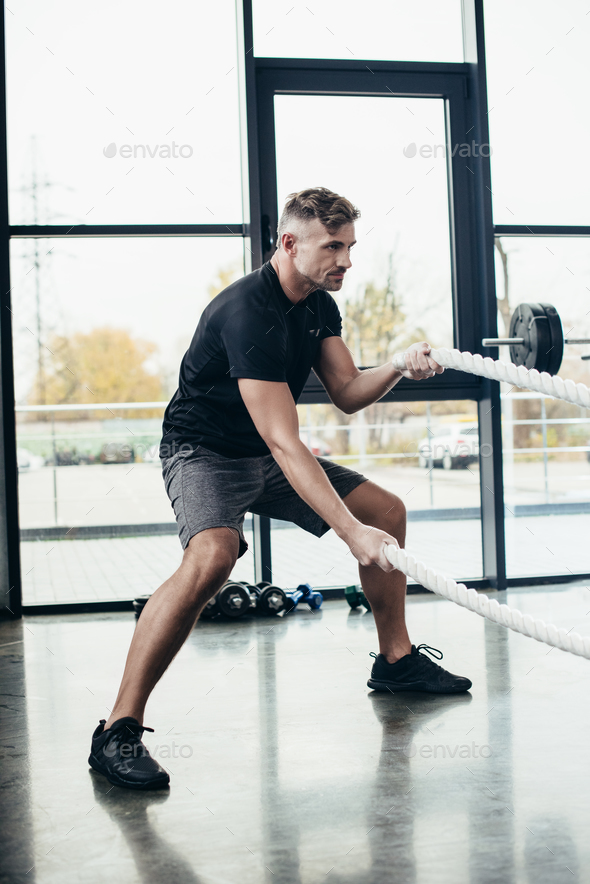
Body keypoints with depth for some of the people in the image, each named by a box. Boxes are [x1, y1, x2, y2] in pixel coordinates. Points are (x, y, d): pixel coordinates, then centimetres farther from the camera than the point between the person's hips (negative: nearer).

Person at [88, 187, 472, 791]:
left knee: (387, 510, 8)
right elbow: (283, 442, -35)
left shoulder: (319, 306, 1)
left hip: (266, 458, 9)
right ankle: (119, 731, -29)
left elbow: (347, 393, 4)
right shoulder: (248, 313, -29)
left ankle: (395, 660, 25)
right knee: (213, 556, -37)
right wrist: (351, 531, -39)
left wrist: (402, 367, -16)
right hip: (205, 452, -9)